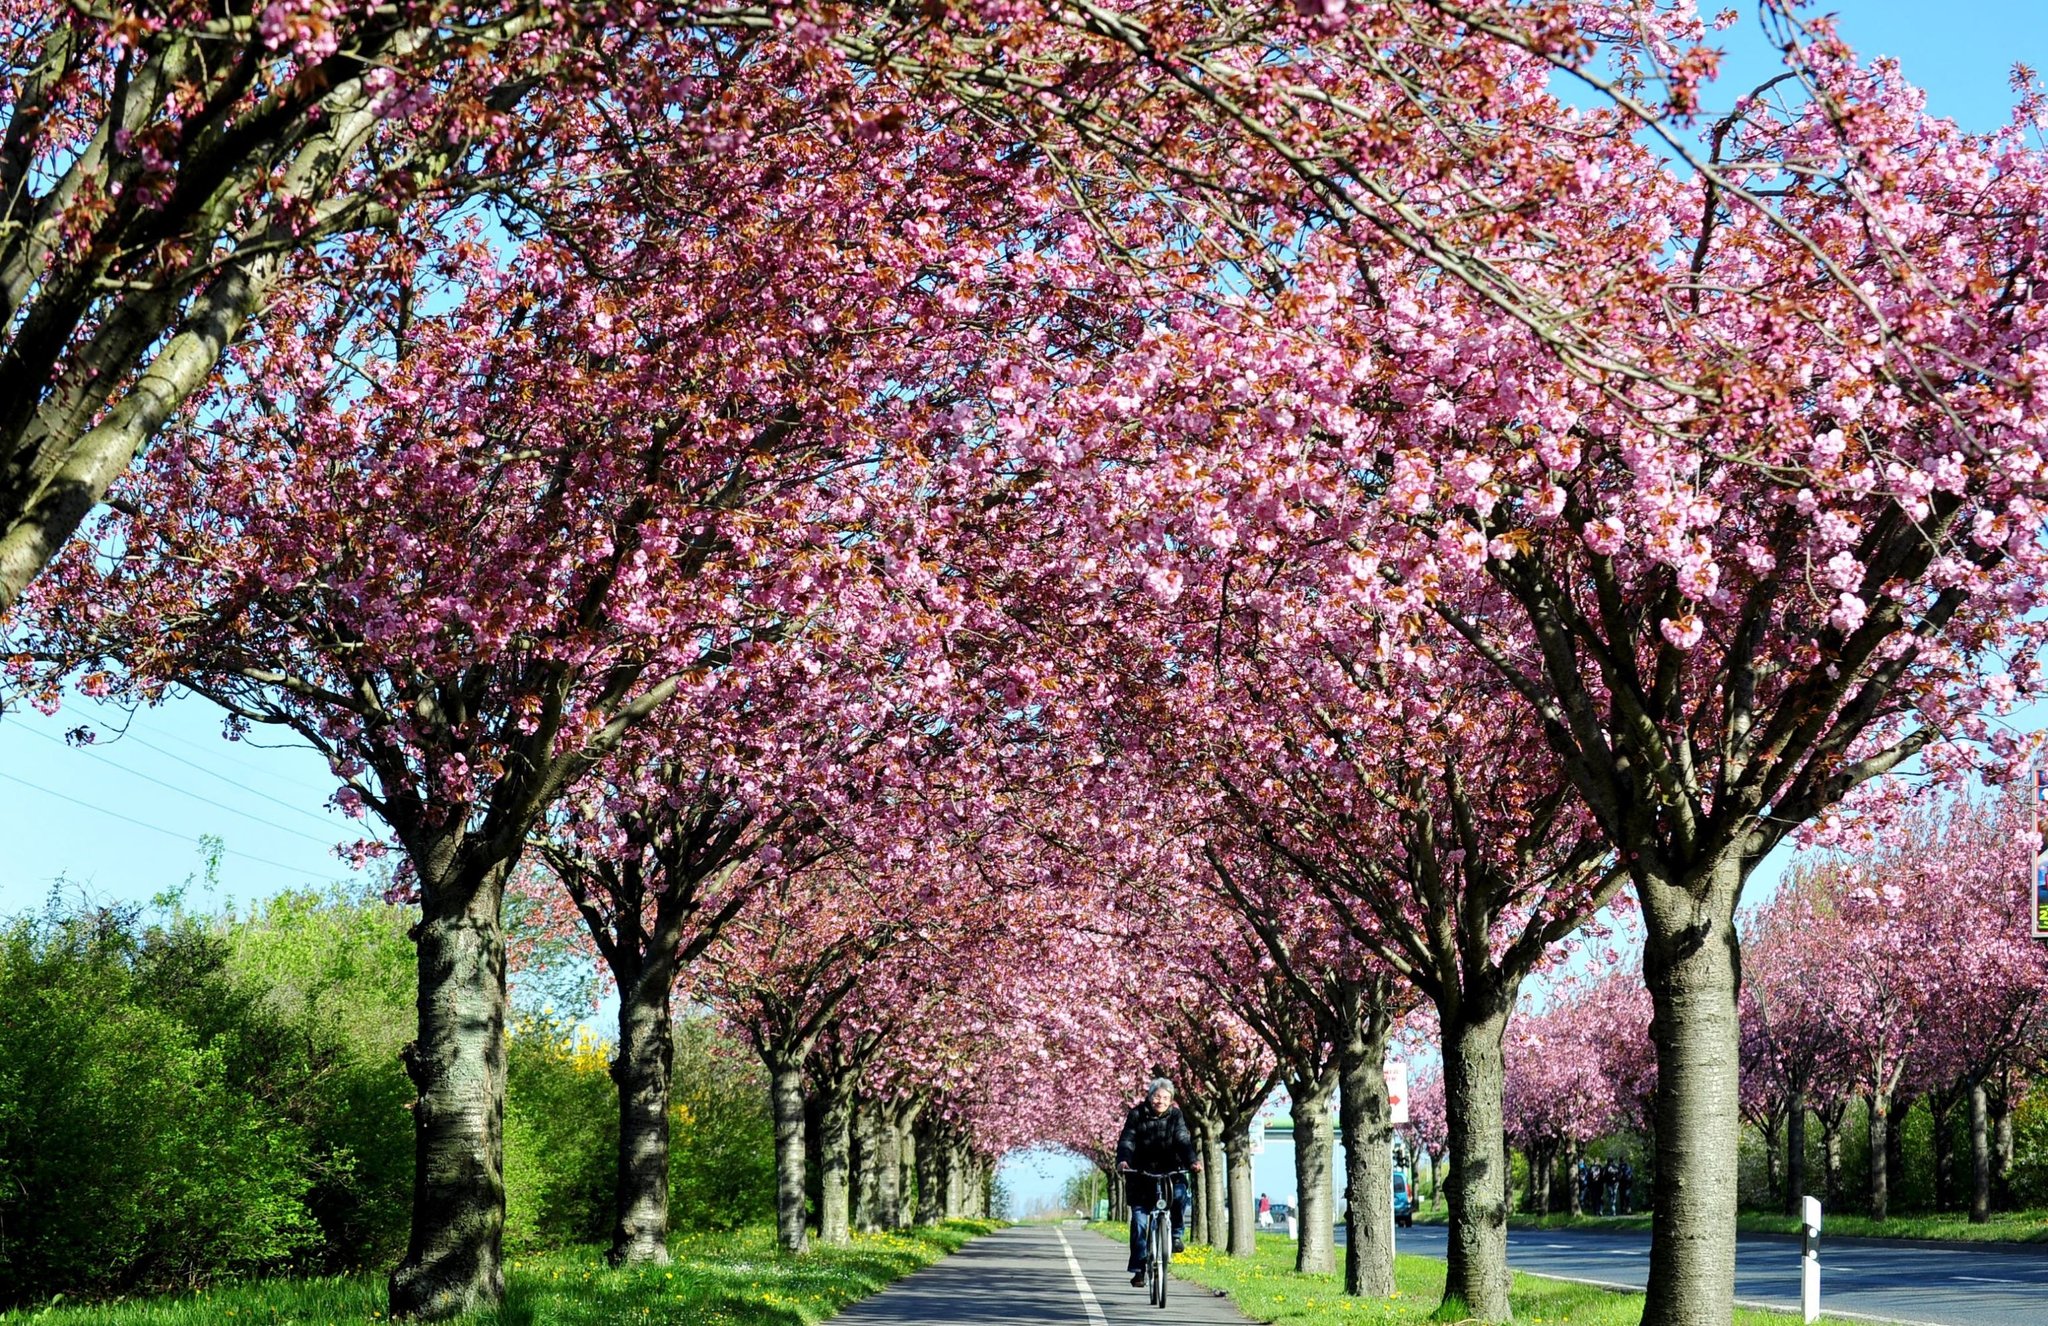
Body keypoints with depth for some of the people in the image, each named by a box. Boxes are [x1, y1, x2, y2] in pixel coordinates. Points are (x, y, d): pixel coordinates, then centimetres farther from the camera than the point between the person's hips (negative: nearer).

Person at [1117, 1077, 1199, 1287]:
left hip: (1170, 1173, 1)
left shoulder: (1175, 1116, 3)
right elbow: (1127, 1141, -10)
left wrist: (1191, 1161, -29)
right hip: (1141, 1174, -1)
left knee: (1180, 1193, -30)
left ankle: (1175, 1234, -5)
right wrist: (1123, 1160, -31)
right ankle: (1138, 1268, 0)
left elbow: (1183, 1140, -10)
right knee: (1139, 1220, -7)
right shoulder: (1137, 1115, -1)